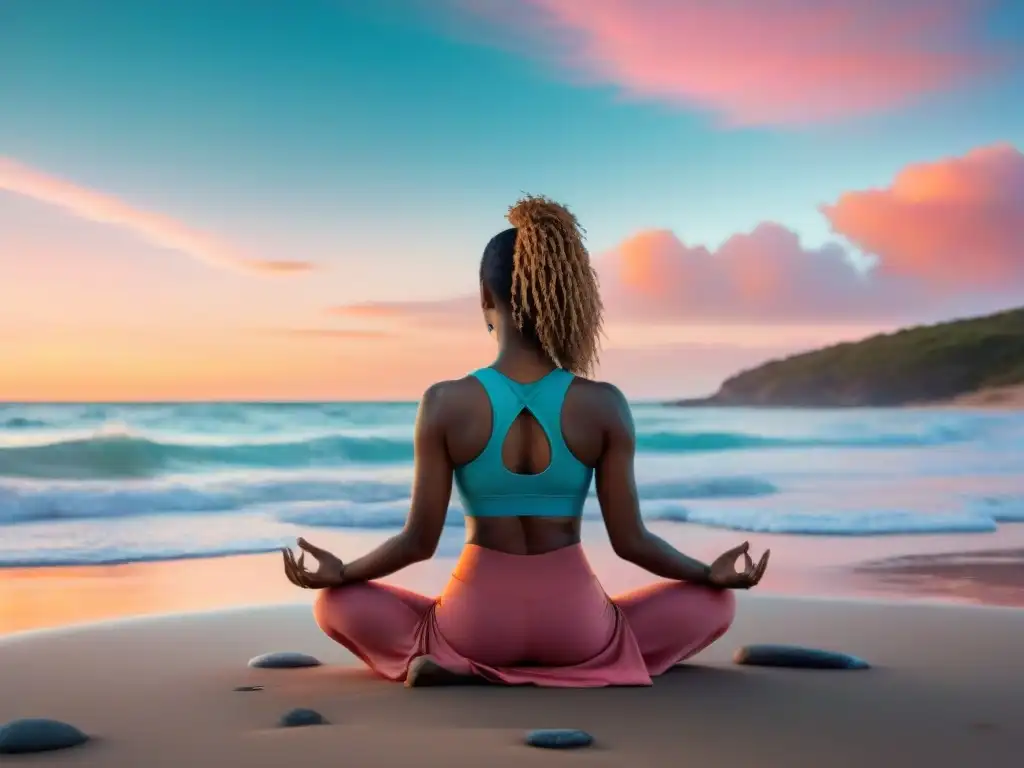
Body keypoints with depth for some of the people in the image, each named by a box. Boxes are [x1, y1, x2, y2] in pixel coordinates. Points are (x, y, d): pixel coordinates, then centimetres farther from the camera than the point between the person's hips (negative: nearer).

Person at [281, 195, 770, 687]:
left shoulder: (445, 404, -12)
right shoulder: (603, 406, -10)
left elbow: (420, 540, -8)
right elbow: (630, 540, -5)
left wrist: (339, 572, 10)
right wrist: (713, 573, 12)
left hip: (476, 623, 0)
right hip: (575, 626, 0)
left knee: (336, 602, 23)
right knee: (715, 602, 22)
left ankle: (462, 666, -4)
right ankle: (575, 670, 1)